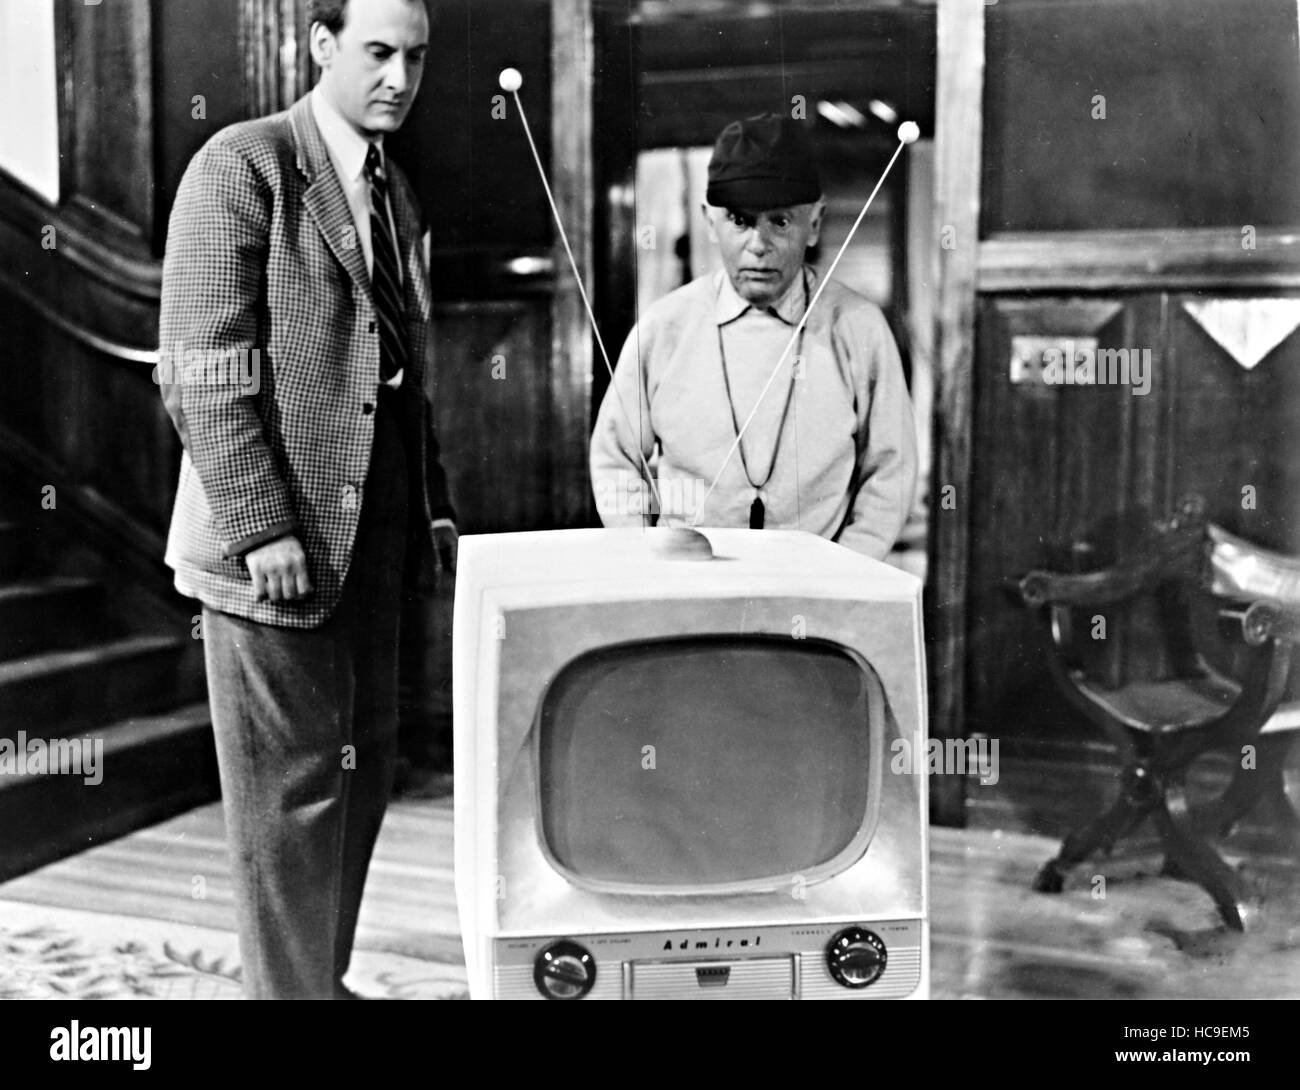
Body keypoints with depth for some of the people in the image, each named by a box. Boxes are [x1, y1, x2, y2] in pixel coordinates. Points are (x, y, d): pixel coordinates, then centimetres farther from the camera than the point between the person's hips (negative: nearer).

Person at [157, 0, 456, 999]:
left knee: (364, 763, 12)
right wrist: (260, 528, -20)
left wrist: (433, 502, 13)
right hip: (272, 533, -7)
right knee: (293, 784, -1)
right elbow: (203, 370, -14)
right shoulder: (241, 166, -7)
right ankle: (291, 988, 12)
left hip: (372, 527, 8)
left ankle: (323, 974, 26)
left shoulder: (395, 195, 17)